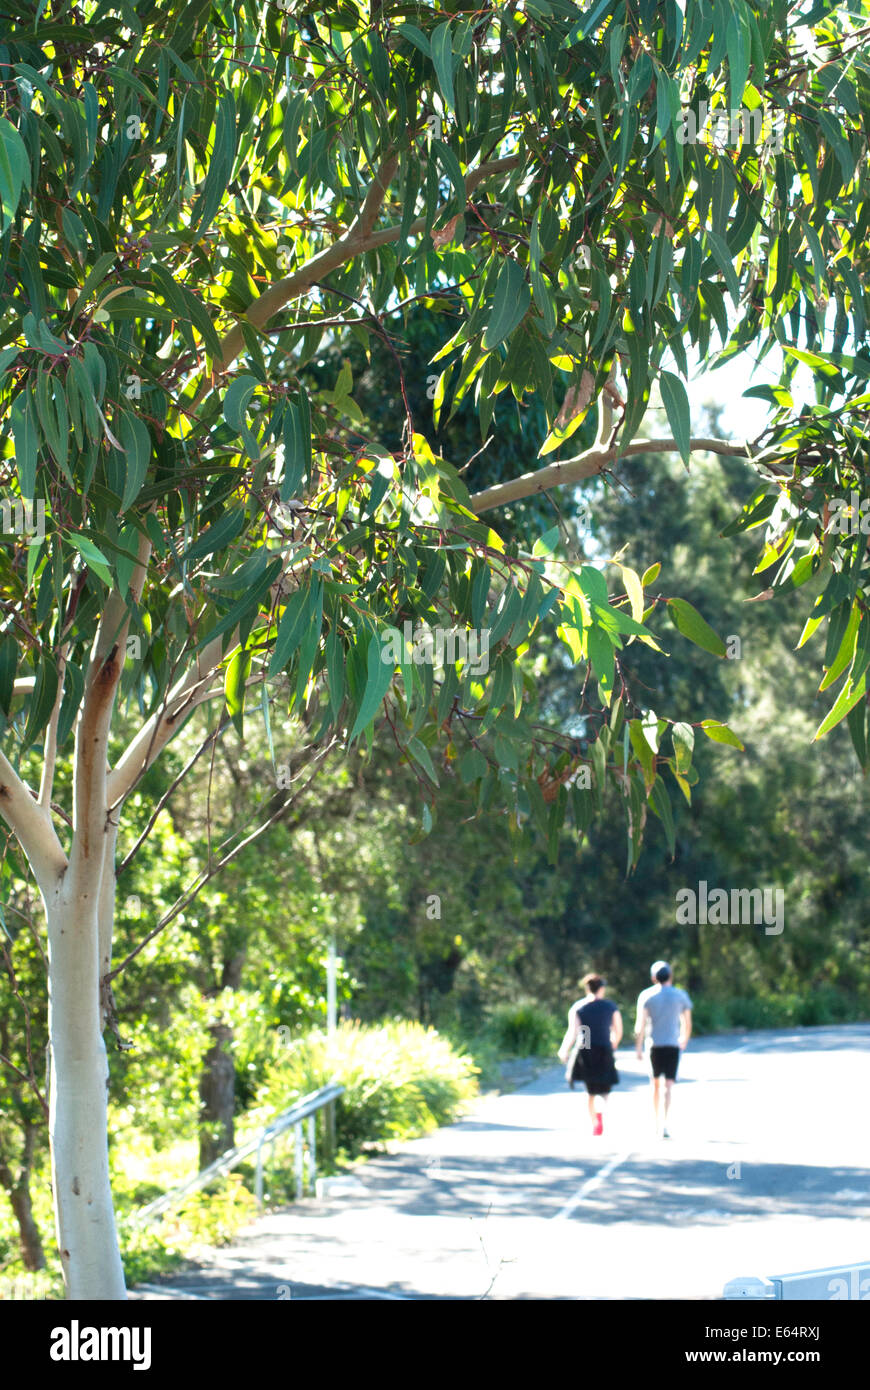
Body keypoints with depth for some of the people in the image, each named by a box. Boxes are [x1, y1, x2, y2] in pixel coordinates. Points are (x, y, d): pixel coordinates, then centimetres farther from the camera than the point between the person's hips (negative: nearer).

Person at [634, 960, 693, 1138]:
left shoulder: (646, 995, 1)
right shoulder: (681, 996, 4)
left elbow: (640, 1024, -7)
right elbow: (687, 1024, 9)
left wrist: (638, 1048, -4)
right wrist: (684, 1041, 28)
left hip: (654, 1045, 1)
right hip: (673, 1045, -1)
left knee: (655, 1083, 16)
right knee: (668, 1086, -6)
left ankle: (657, 1123, 24)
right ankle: (664, 1123, -21)